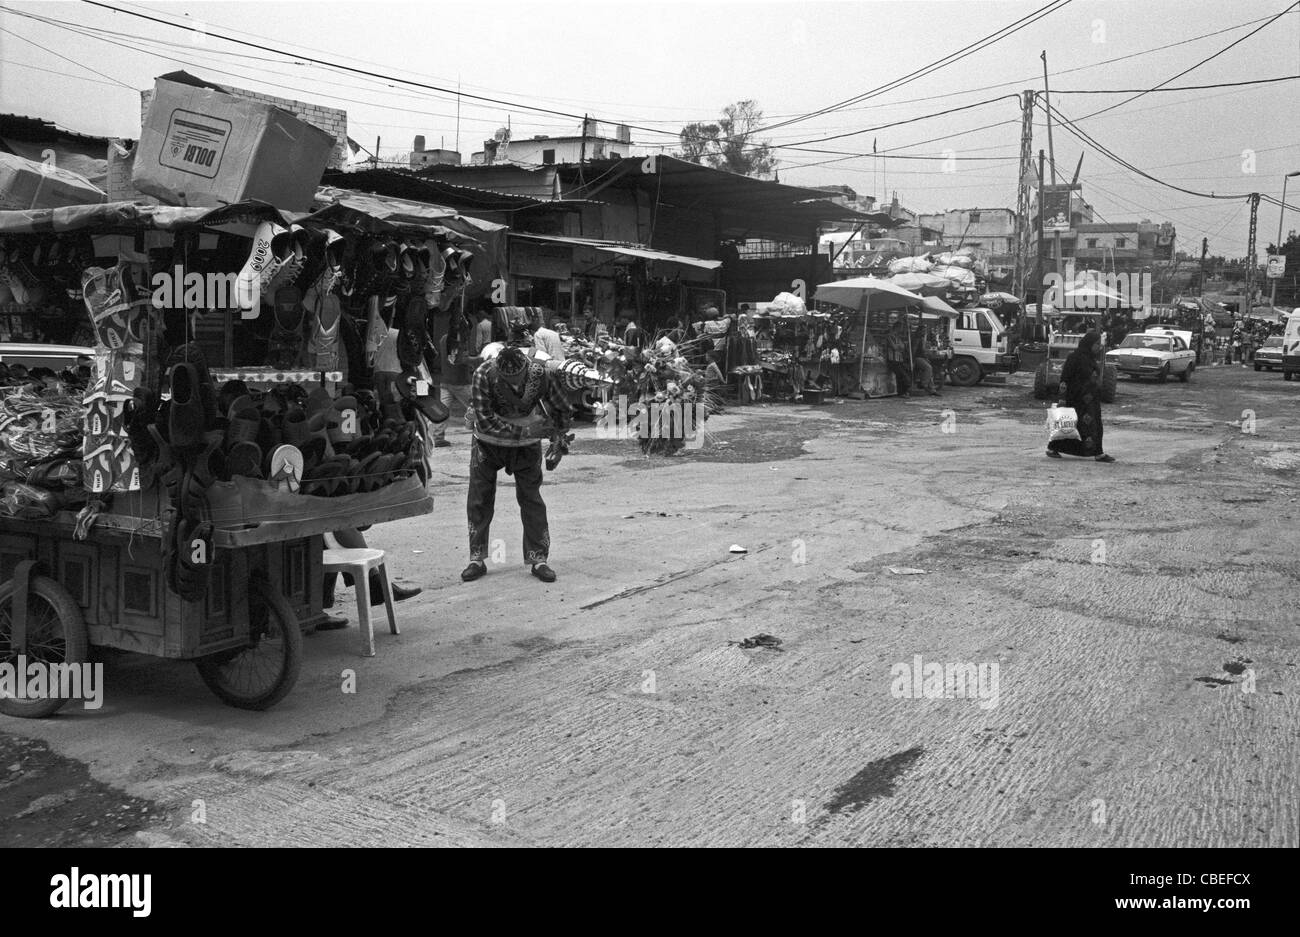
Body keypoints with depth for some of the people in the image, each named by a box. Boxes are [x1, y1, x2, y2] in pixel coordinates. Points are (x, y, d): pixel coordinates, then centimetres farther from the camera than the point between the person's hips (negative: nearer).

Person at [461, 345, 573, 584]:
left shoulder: (541, 373, -24)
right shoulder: (483, 375, -28)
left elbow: (562, 408, -7)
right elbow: (486, 422, -28)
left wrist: (559, 438, 4)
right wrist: (526, 431, -30)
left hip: (527, 442, 0)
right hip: (489, 441, 0)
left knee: (531, 499, 0)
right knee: (479, 499, 2)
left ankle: (538, 559, 9)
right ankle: (477, 559, 14)